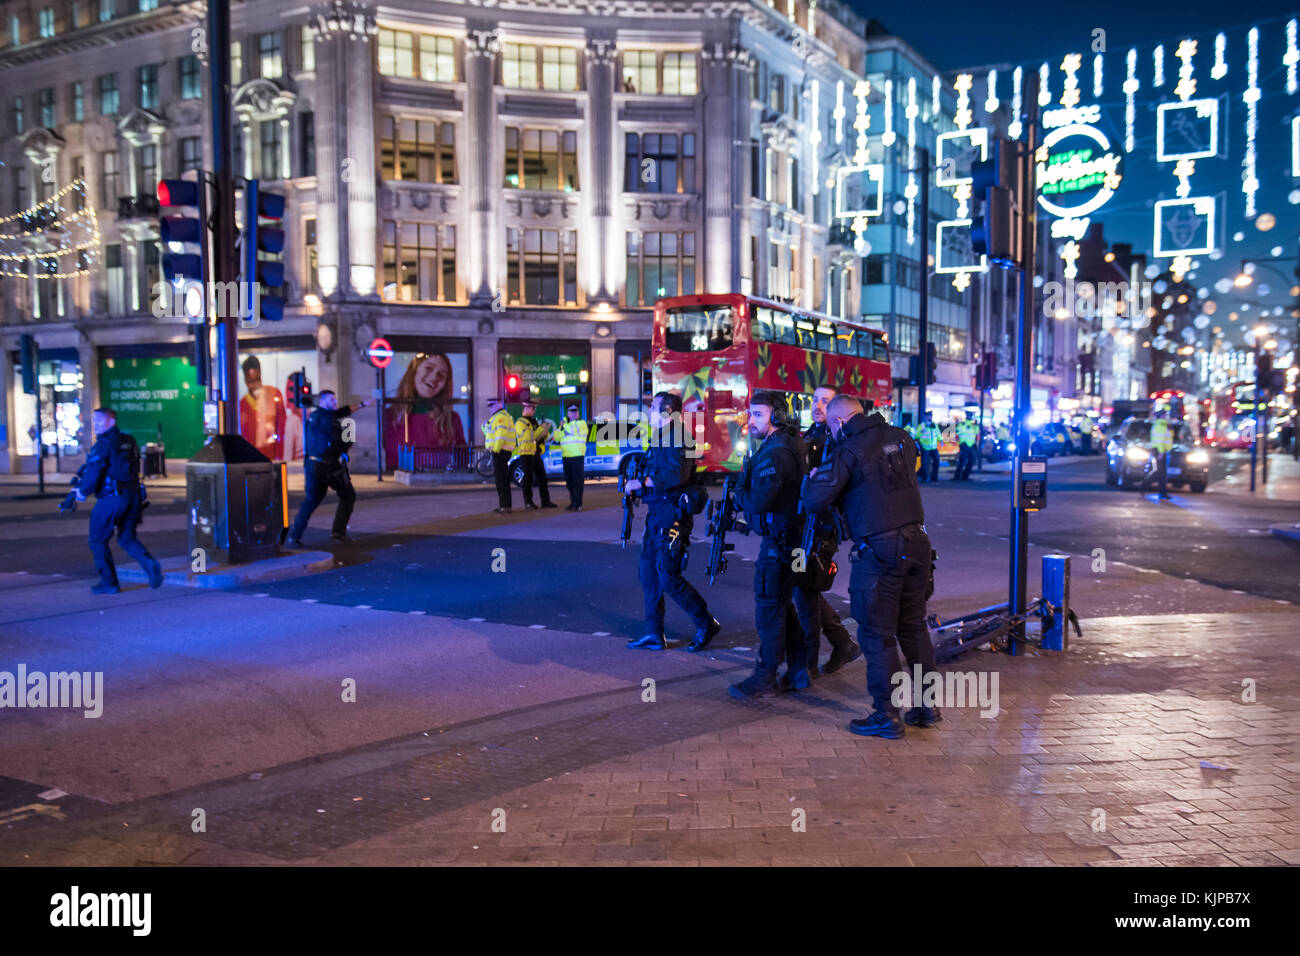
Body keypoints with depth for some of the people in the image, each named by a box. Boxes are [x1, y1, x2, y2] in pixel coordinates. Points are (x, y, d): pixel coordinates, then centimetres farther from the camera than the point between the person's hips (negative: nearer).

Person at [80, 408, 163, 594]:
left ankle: (109, 582, 11)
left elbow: (93, 474, -15)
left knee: (98, 540, 9)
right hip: (133, 496, 7)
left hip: (111, 499, -7)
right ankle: (150, 564, -7)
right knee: (127, 538, 17)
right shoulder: (129, 441, 12)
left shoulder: (103, 444, -11)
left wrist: (83, 492, 3)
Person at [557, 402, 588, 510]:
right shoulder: (565, 423, 21)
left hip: (577, 456, -6)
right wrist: (561, 428, 1)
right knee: (569, 481, 8)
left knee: (577, 481, -7)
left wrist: (565, 425, -5)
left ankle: (578, 504, -6)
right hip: (566, 456, 6)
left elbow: (573, 430, -18)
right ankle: (573, 502, 17)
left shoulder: (581, 423, 2)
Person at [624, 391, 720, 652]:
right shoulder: (661, 437, 18)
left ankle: (707, 623, 7)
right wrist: (637, 483, 6)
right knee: (648, 572, 10)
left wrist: (641, 483, -20)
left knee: (668, 576, -8)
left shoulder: (676, 437, -14)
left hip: (673, 516, -10)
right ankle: (654, 635, 17)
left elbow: (677, 474, -28)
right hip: (657, 514, 10)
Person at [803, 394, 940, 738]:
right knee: (914, 626, 17)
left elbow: (814, 501, -13)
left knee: (878, 634, 3)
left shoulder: (848, 451, -10)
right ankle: (927, 706, 24)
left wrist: (815, 477, 9)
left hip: (879, 551, -7)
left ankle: (886, 716, 8)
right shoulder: (900, 437, 10)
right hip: (917, 543, 7)